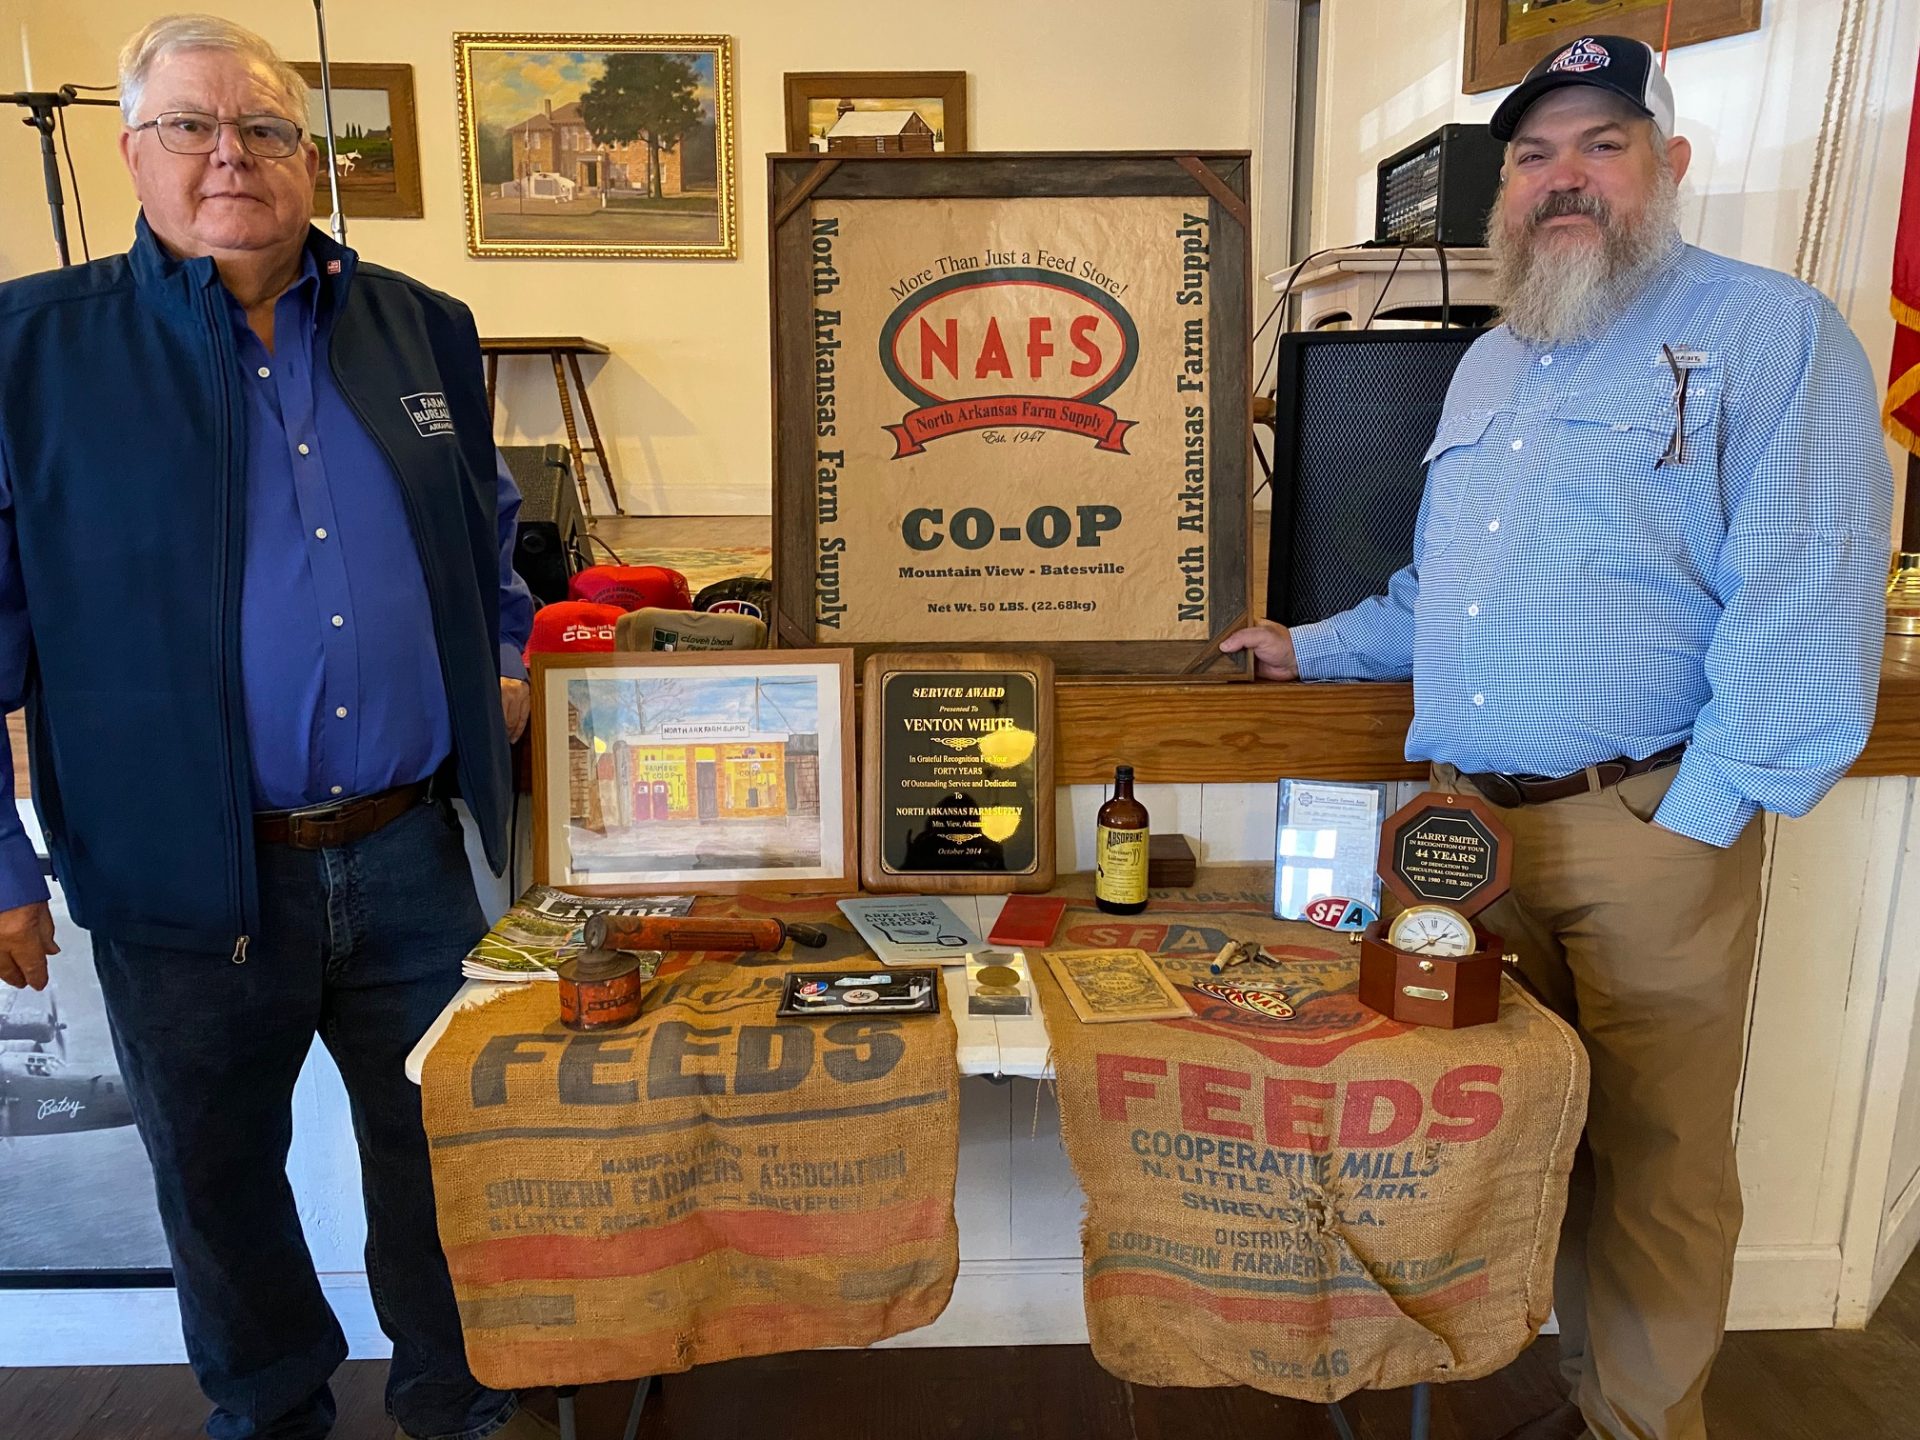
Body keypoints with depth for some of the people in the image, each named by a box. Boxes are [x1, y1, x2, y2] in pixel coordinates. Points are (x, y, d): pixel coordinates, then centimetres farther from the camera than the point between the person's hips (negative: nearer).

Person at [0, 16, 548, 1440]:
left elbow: (490, 526, 21)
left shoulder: (425, 329, 6)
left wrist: (504, 653, 7)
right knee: (219, 1180, 19)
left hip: (413, 855, 2)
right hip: (187, 887, -2)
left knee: (446, 1152, 18)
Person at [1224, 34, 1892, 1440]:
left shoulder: (1772, 333, -4)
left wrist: (1697, 819, -17)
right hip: (1471, 819, 6)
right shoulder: (1488, 364, 19)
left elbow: (1805, 602, -12)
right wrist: (1310, 648, 22)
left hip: (1648, 827, -6)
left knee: (1655, 1157, 4)